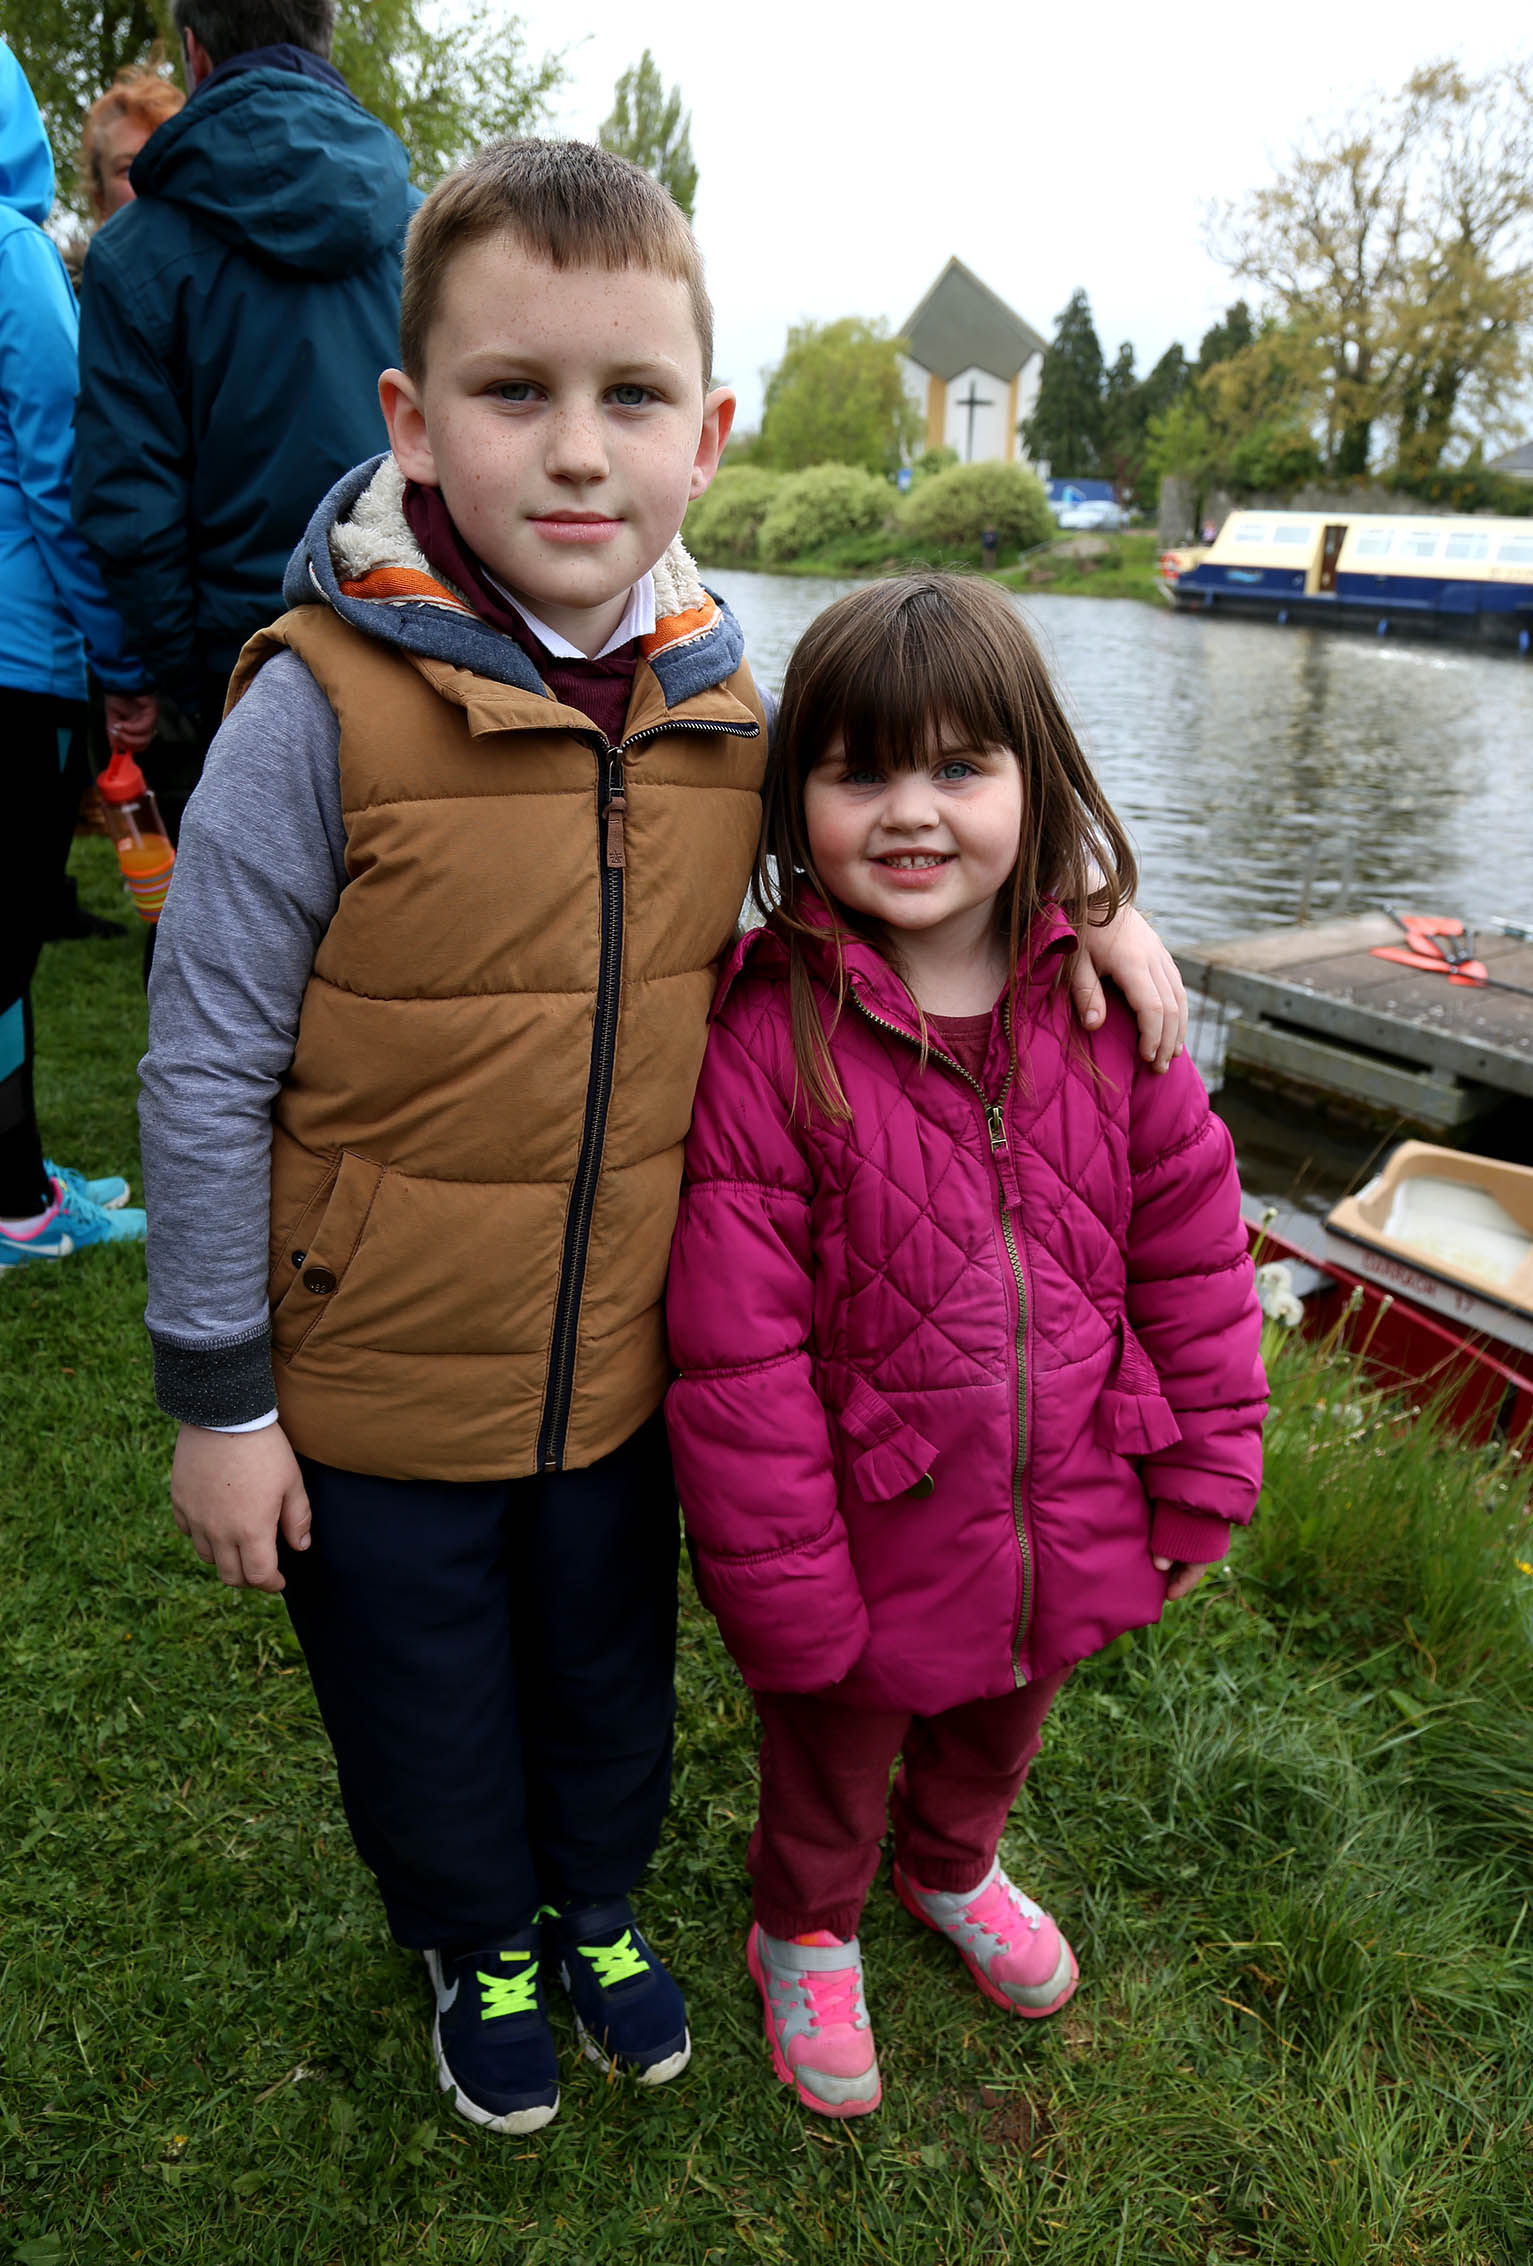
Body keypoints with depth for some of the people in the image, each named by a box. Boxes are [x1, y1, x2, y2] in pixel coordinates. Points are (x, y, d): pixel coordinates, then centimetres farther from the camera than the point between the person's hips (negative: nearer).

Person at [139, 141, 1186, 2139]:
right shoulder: (328, 708, -21)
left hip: (621, 1370, 4)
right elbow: (207, 1070, -15)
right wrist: (219, 1396, -10)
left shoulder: (724, 705, -7)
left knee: (611, 1687, 27)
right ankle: (482, 1949, 54)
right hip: (377, 1388, -3)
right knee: (427, 1727, 22)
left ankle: (602, 1907, 59)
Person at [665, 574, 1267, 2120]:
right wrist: (789, 1592, -17)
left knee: (997, 1738, 33)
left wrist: (1203, 1489, 1)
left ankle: (953, 1871, 65)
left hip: (1069, 1531, 4)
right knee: (830, 1777, 24)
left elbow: (1193, 1256, -1)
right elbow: (739, 1352, -21)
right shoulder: (767, 1042, -23)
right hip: (874, 1546, -4)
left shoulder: (1106, 1010, -10)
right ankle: (805, 1935, 57)